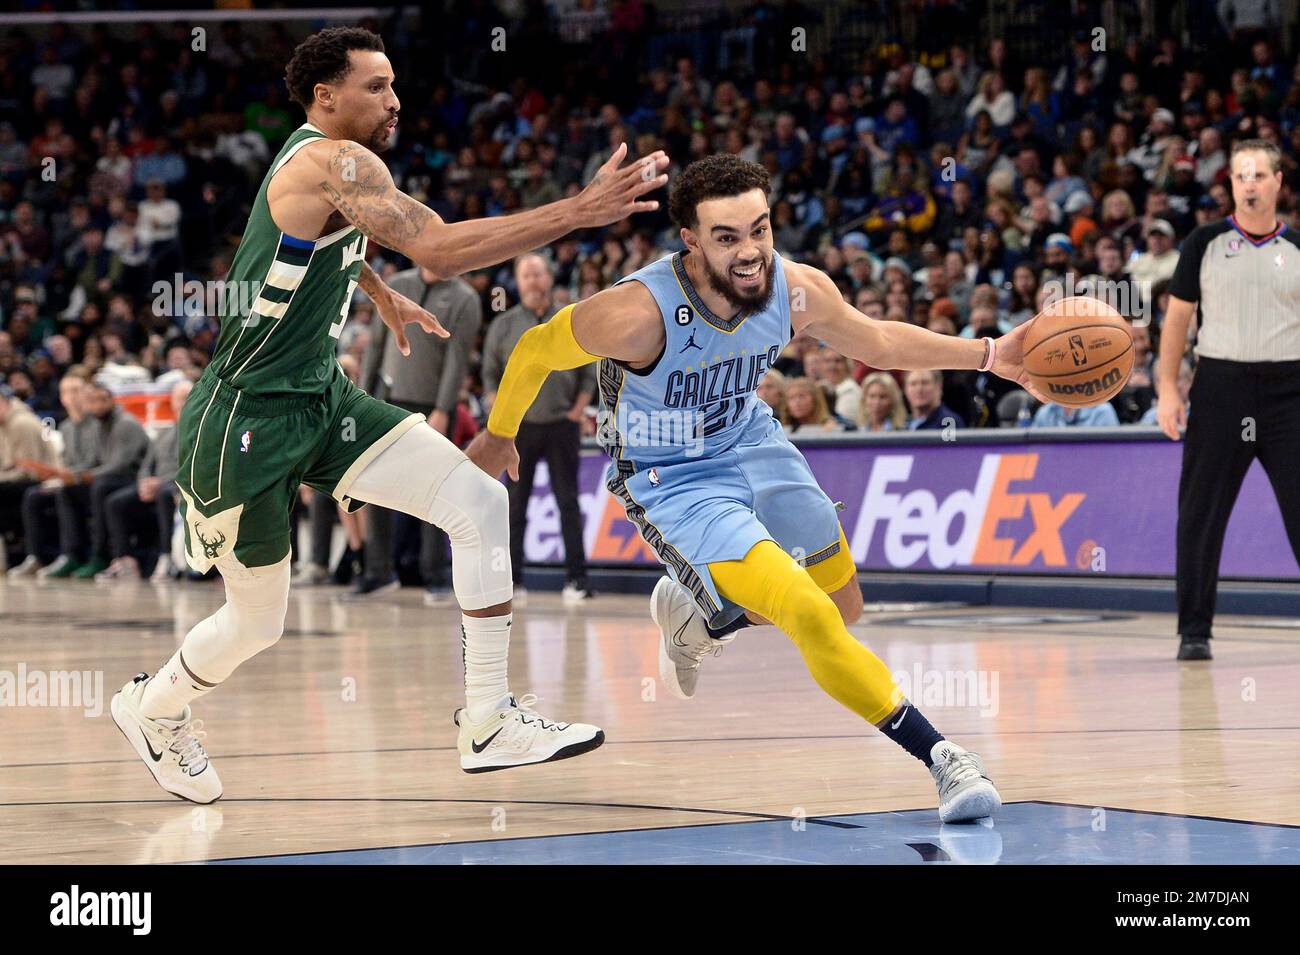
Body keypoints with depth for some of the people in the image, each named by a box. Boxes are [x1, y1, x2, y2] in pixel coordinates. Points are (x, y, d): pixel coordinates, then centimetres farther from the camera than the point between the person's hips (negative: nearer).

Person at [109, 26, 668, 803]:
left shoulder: (316, 161, 9)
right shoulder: (335, 163, -22)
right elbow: (440, 249, -35)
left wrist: (380, 292, 43)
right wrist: (581, 211, -38)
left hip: (321, 398, 9)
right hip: (246, 420, -9)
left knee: (479, 502, -10)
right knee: (258, 622, 7)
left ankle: (490, 722, -7)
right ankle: (154, 708, 39)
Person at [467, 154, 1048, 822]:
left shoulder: (797, 289, -19)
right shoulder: (638, 312, -34)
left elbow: (874, 342, 2)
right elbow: (534, 352, -15)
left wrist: (988, 356, -9)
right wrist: (498, 435, 3)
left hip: (750, 443, 7)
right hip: (671, 481, -6)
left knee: (844, 606, 18)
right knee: (811, 619, -21)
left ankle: (690, 611, 41)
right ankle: (939, 758, -13)